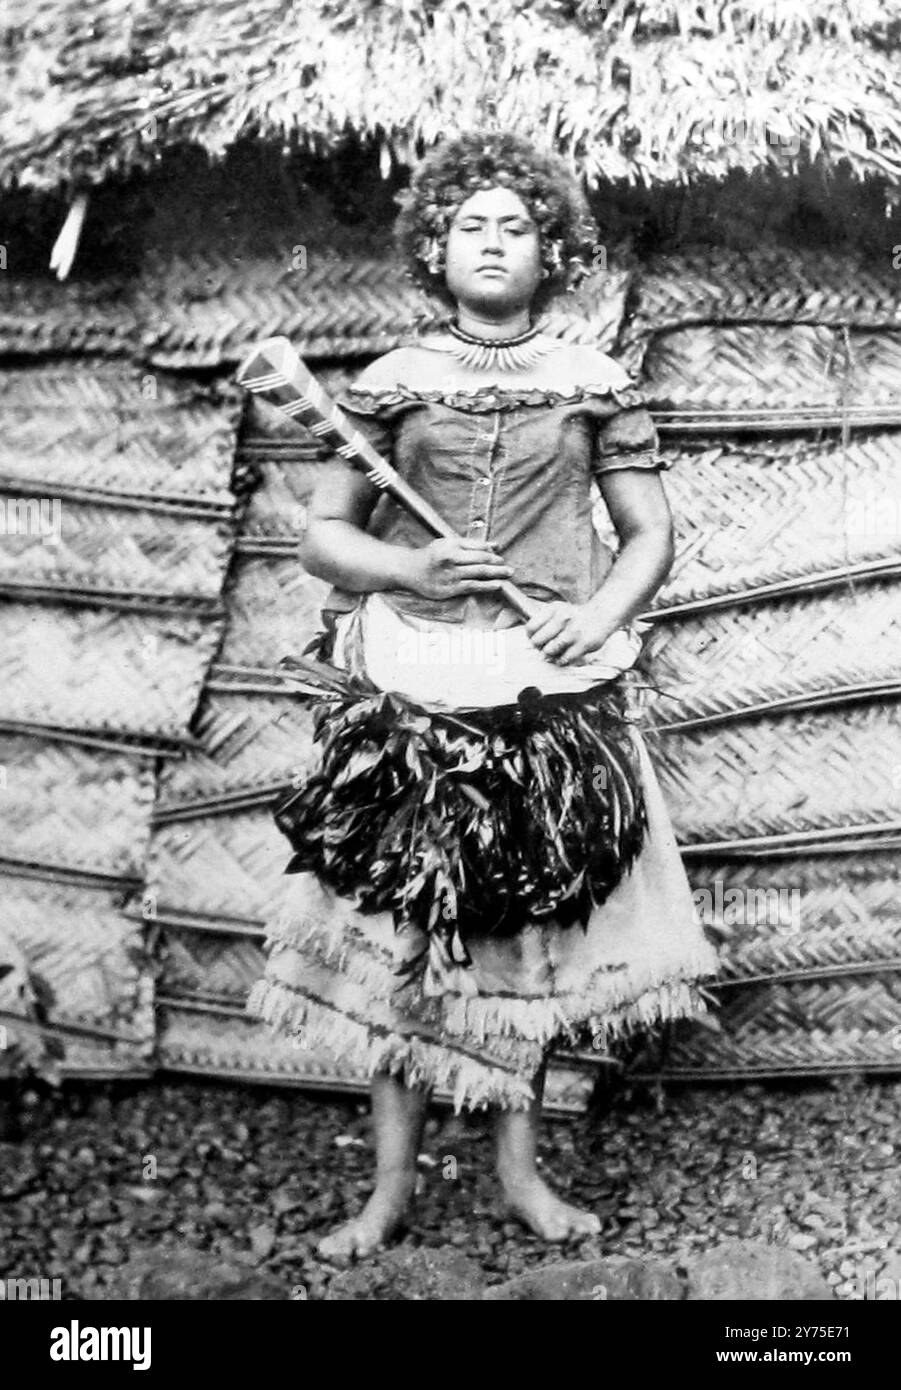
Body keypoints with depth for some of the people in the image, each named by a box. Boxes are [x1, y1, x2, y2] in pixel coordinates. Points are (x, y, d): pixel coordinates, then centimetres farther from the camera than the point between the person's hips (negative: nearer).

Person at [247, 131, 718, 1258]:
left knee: (527, 928, 8)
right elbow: (321, 535, 7)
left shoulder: (594, 383, 5)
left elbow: (650, 533, 9)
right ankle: (391, 1183, 14)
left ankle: (520, 1170, 22)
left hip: (555, 692, 1)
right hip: (415, 692, 0)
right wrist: (411, 571, -11)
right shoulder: (391, 382, 5)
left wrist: (602, 614, -9)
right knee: (400, 932, 0)